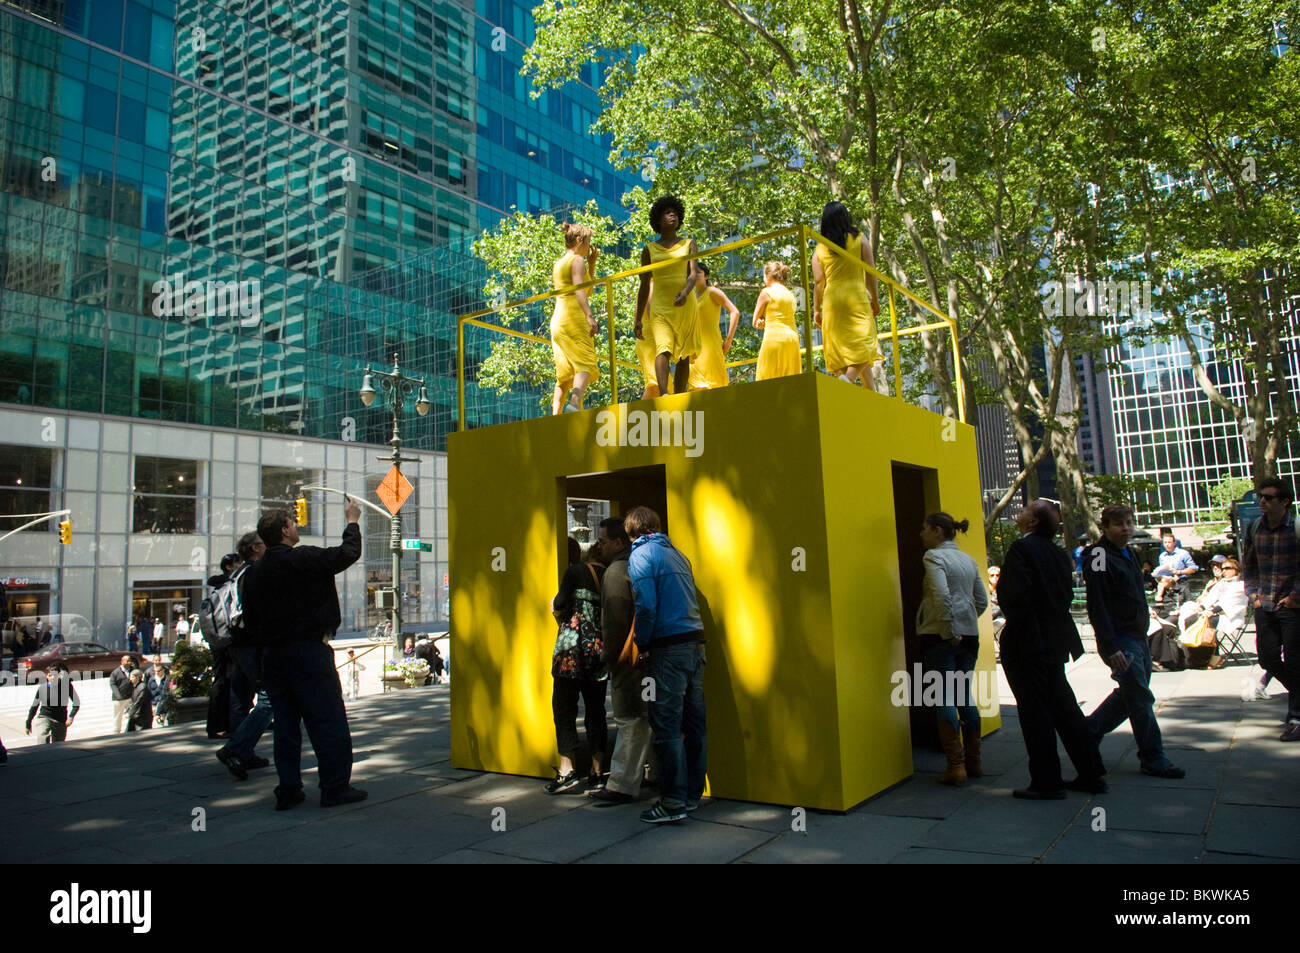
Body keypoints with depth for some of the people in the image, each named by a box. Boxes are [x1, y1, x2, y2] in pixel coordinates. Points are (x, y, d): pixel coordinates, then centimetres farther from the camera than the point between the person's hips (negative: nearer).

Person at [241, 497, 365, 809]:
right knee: (328, 722, 1)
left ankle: (288, 789, 16)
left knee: (285, 724, 12)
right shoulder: (304, 559, -14)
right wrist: (352, 521, 9)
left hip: (272, 655, 7)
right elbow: (349, 553, -6)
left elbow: (250, 622, 11)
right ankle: (335, 787, 5)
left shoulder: (253, 573, 7)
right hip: (309, 652, -7)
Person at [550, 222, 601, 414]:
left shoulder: (558, 263, 25)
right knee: (585, 364, -16)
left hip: (557, 319, 9)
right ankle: (574, 403, -38)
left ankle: (555, 412, -4)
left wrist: (592, 263, 26)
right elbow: (579, 289, -18)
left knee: (565, 373, 5)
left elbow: (588, 286, 33)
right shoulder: (577, 260, -2)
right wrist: (589, 315, -27)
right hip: (573, 318, -9)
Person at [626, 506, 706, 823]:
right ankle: (692, 794, 21)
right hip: (695, 642, 8)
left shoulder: (641, 554, -4)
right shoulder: (676, 552, 18)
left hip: (668, 647, -8)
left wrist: (642, 645, -4)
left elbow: (646, 607, -15)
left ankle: (673, 803, 0)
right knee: (695, 723, 11)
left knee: (667, 727, -3)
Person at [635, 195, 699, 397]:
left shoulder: (689, 244, 13)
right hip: (660, 306, -1)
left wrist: (685, 292, -25)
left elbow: (693, 274, -2)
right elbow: (644, 286, 13)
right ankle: (663, 395, -36)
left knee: (683, 354, -1)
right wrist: (638, 319, 8)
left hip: (685, 304, 1)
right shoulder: (649, 249, 13)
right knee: (663, 349, -22)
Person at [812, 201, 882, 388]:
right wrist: (875, 299, 9)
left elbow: (818, 282, 4)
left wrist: (816, 310, 10)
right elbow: (870, 272, 1)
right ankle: (848, 378, -31)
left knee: (841, 349, 6)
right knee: (864, 345, -6)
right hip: (856, 297, -2)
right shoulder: (860, 240, 4)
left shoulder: (820, 248, 8)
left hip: (831, 300, 2)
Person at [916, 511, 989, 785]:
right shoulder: (968, 560, 14)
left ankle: (956, 766, -2)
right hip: (969, 636, 7)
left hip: (940, 637, -7)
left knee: (945, 700, -2)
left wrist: (949, 631, -16)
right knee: (965, 697, 14)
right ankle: (974, 762, 20)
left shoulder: (934, 556, -9)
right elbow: (982, 600, 16)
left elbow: (942, 595, -21)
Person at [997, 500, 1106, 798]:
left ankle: (1046, 782, 6)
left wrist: (1017, 627, -9)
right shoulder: (1058, 553, 10)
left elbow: (1014, 595, -23)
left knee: (1034, 712, 0)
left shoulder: (1022, 548, -15)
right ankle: (1091, 773, 24)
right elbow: (1067, 594, 13)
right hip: (1055, 642, 8)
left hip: (1027, 643, -8)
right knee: (1063, 706, 17)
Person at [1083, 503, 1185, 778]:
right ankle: (1153, 760, 8)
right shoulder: (1099, 557, -16)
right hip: (1120, 641, -9)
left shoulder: (1128, 554, 14)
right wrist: (1111, 647, -24)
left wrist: (1143, 635, 19)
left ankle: (1088, 731, 29)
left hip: (1138, 639, 9)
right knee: (1142, 700, -4)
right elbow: (1096, 606, -20)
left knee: (1128, 696, 16)